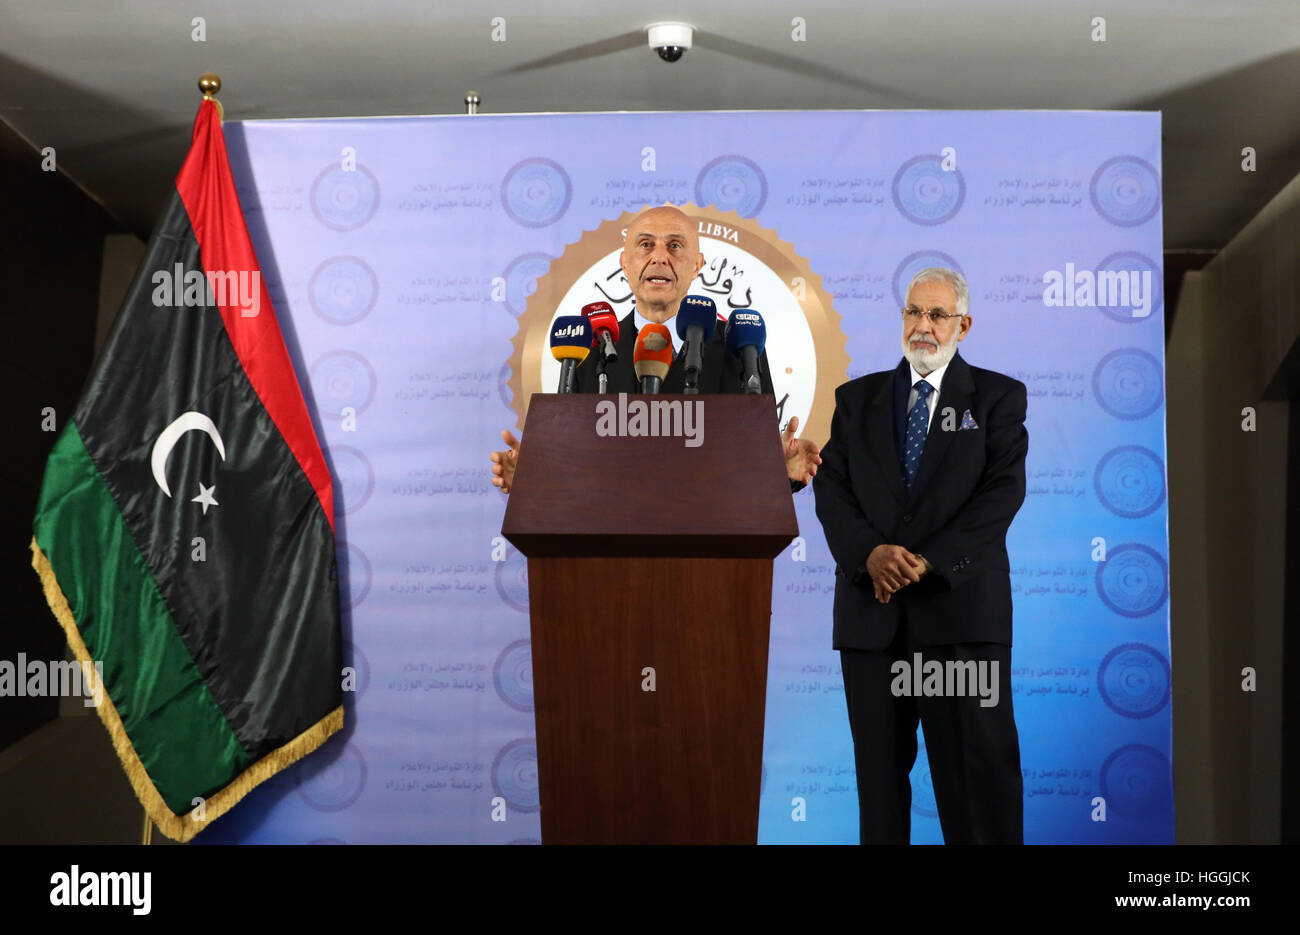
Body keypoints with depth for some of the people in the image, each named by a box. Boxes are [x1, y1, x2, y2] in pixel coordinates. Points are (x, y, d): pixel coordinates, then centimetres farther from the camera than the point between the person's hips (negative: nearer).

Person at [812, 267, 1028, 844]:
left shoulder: (998, 396, 7)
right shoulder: (856, 398, 14)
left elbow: (1004, 490, -4)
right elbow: (830, 487, 5)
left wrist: (928, 560, -15)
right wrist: (870, 553, -13)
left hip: (960, 603, -2)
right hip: (871, 607, 2)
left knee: (980, 765, 1)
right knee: (879, 766, 8)